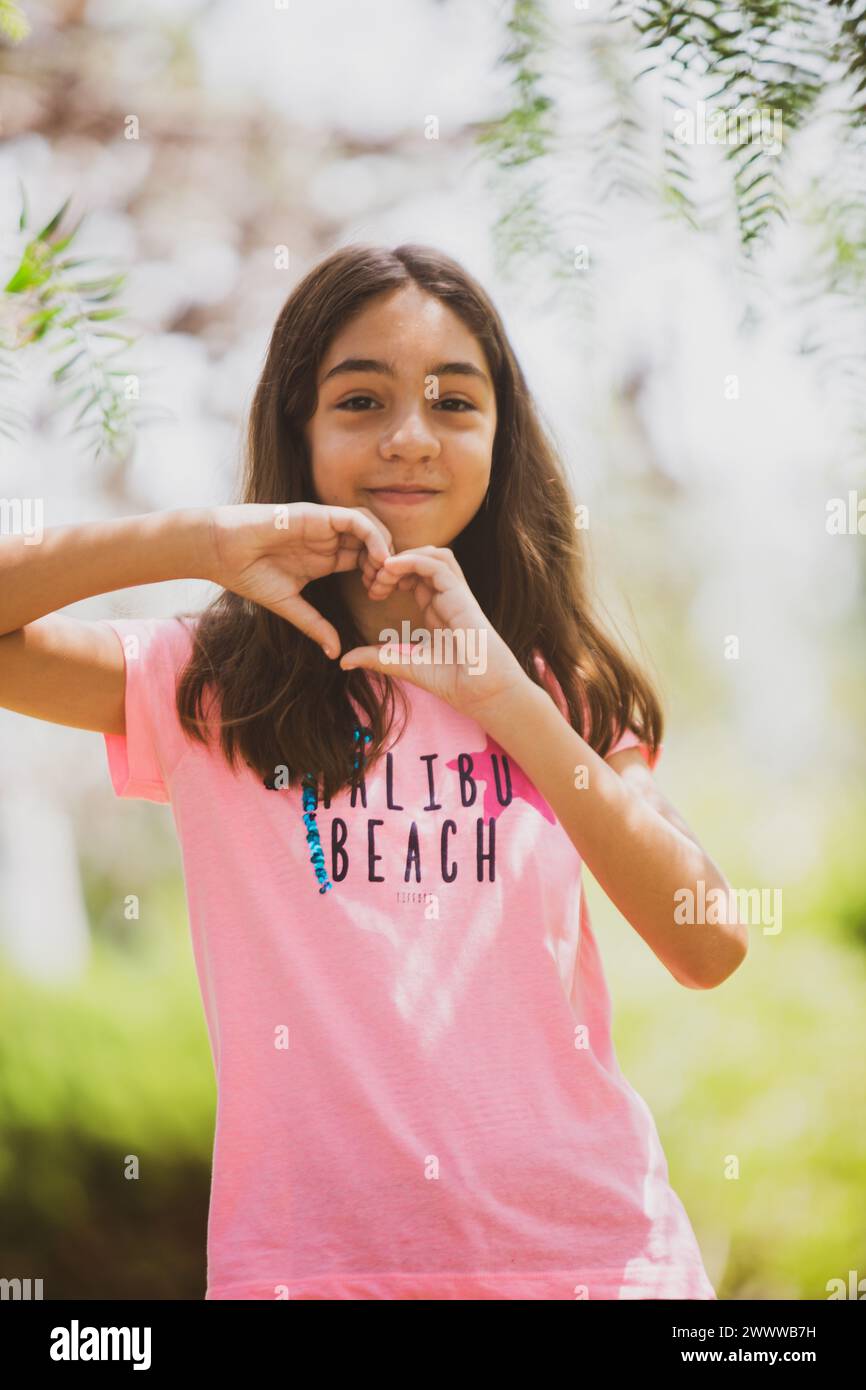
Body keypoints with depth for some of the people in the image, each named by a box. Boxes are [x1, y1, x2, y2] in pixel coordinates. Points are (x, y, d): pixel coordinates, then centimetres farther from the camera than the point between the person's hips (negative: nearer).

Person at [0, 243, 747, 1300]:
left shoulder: (561, 685, 8)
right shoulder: (210, 687, 3)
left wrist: (511, 706, -15)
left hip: (587, 1242, 2)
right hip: (306, 1255, -2)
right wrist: (196, 540, -17)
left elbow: (710, 949, -6)